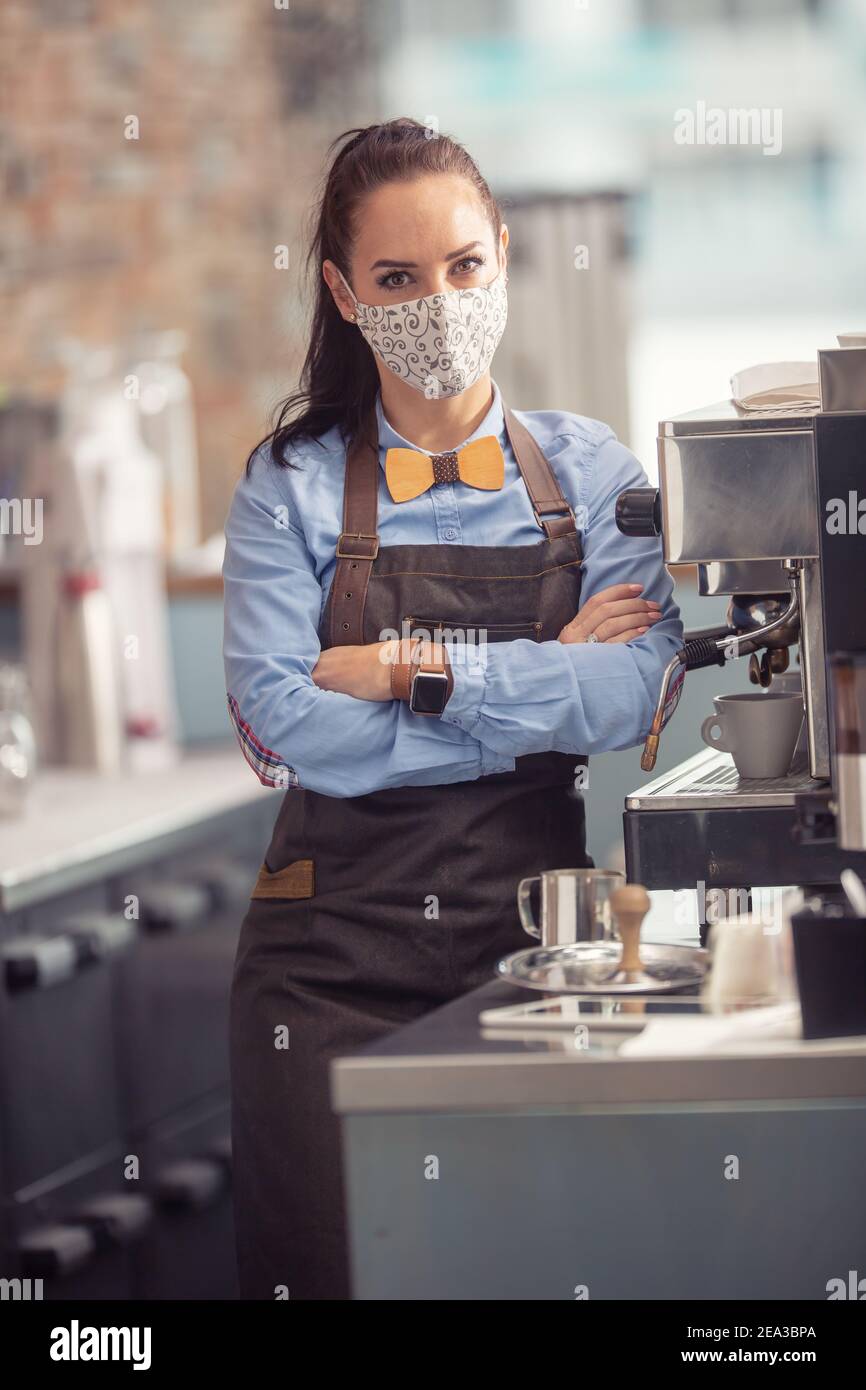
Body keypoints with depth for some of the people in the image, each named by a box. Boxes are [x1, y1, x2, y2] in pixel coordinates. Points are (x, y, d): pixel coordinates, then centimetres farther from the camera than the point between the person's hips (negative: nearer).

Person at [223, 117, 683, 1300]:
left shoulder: (587, 471, 7)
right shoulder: (292, 486, 3)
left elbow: (629, 696, -9)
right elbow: (286, 725, -12)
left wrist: (410, 669, -14)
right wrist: (541, 689, -9)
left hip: (534, 926, 1)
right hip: (338, 946, -1)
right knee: (335, 1267, -1)